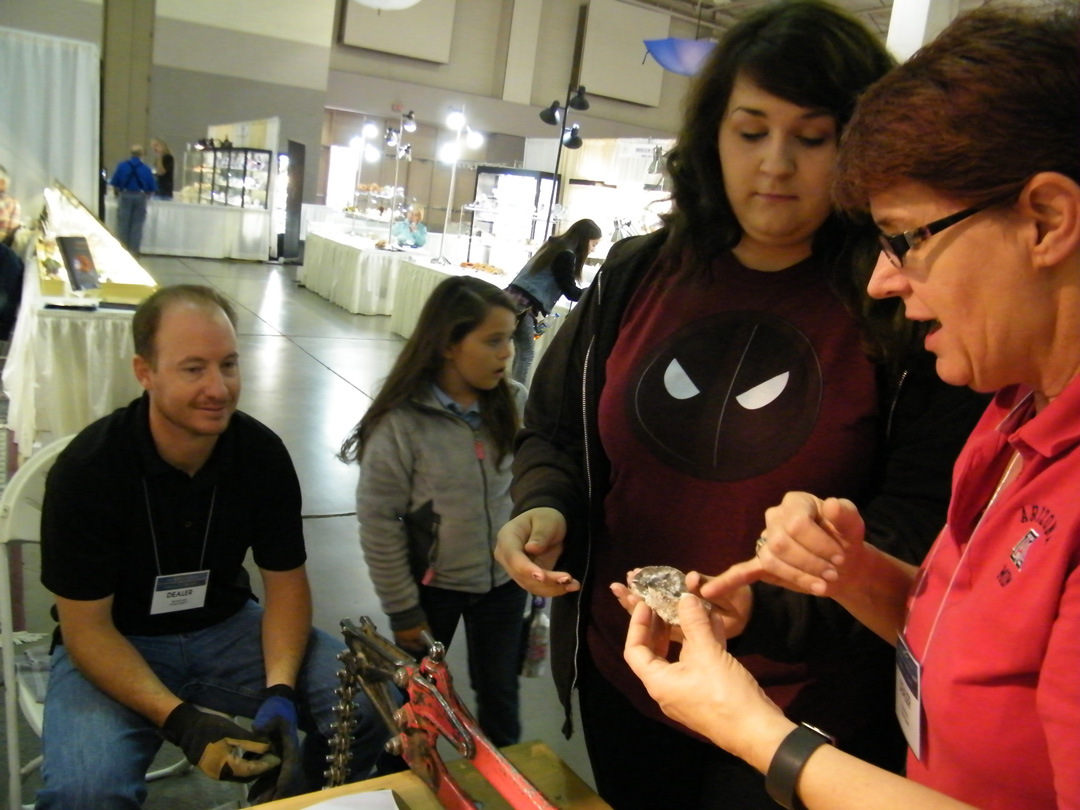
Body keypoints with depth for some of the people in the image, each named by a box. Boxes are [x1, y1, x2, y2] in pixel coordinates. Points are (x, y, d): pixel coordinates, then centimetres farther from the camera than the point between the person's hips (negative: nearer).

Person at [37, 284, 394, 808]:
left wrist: (279, 692, -20)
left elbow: (286, 583, -4)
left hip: (227, 627, 3)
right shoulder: (86, 470, -20)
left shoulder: (262, 453, -12)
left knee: (371, 703, -13)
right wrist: (180, 721, -29)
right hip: (116, 645, -2)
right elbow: (86, 626, -16)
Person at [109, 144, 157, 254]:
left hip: (126, 196, 0)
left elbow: (115, 184, 0)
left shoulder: (122, 165, 0)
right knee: (137, 226, 4)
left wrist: (117, 193, 20)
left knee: (123, 225, 6)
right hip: (140, 197, 0)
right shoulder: (146, 169, 1)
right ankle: (134, 252, 5)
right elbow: (152, 188, 2)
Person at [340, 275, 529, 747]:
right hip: (432, 585, -2)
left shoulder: (514, 404, -10)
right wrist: (403, 610, -8)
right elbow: (379, 520, -14)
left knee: (499, 696, 21)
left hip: (504, 583, 3)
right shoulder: (401, 422, -21)